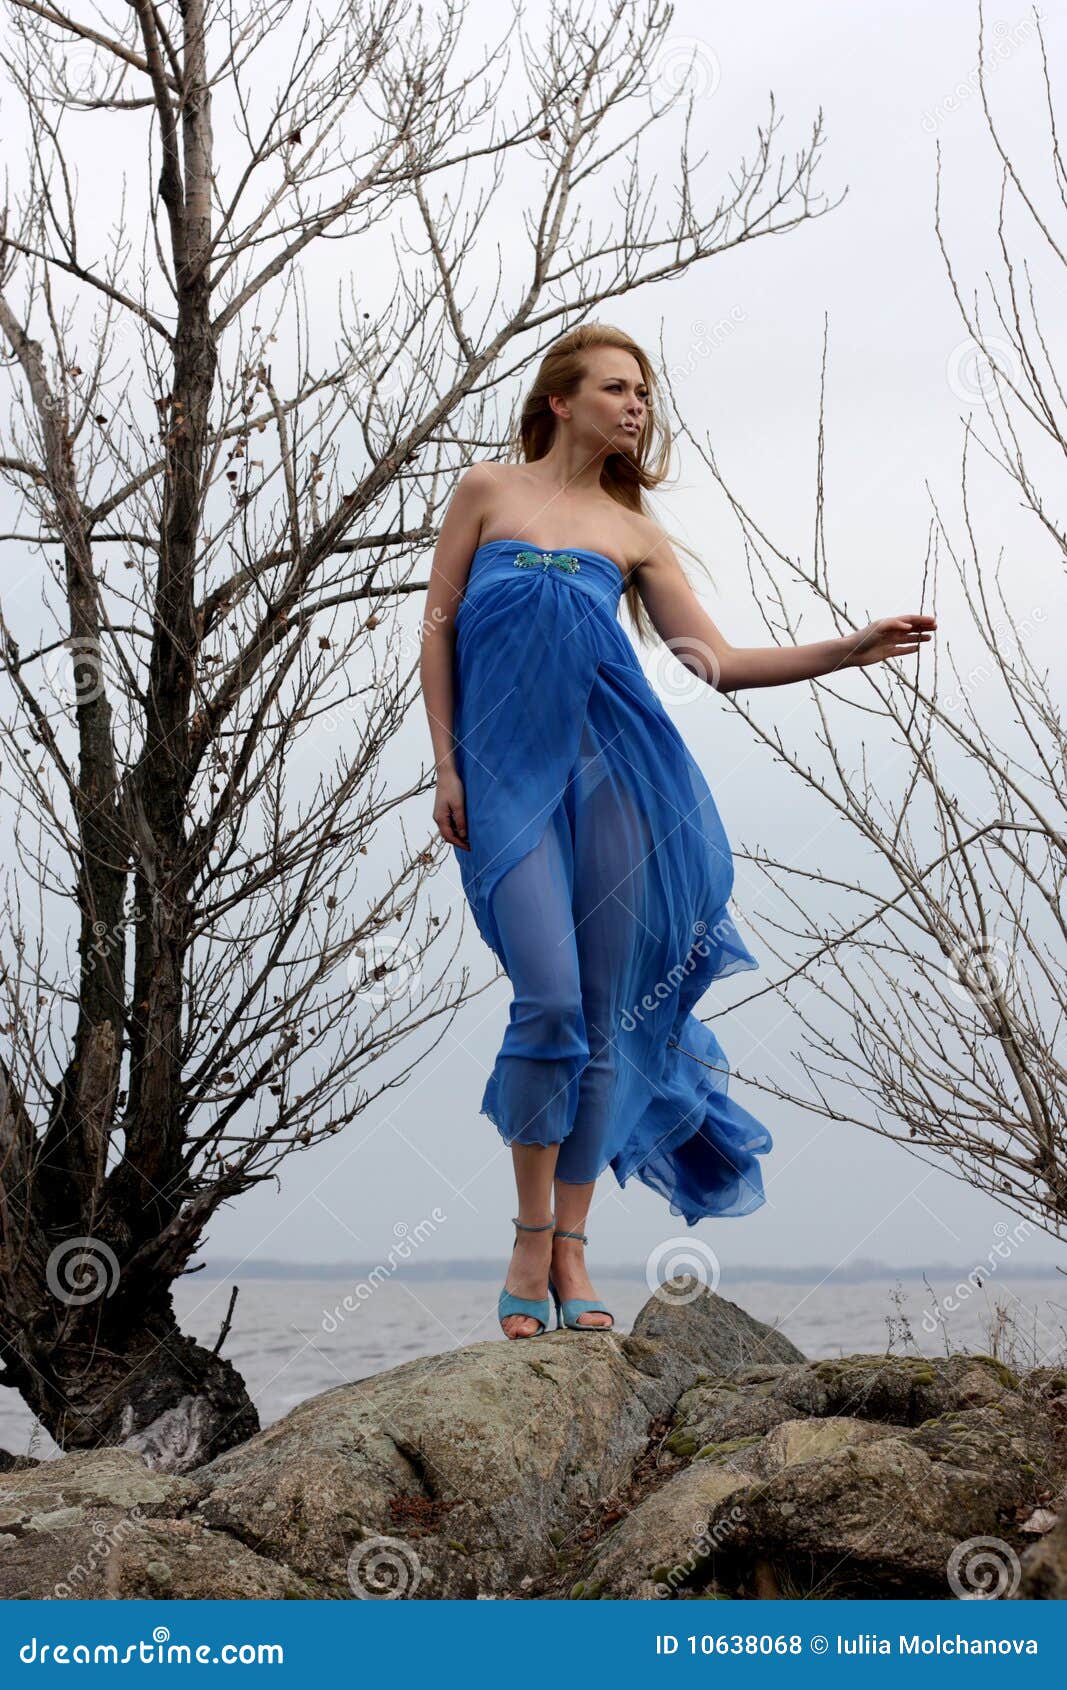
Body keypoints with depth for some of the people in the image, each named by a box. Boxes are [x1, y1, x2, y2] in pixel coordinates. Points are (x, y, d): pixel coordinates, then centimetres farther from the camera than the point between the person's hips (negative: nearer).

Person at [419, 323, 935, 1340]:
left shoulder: (633, 532, 16)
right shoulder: (488, 491, 11)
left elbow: (718, 663, 13)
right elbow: (438, 626, 8)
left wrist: (850, 649, 4)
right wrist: (446, 767, 0)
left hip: (610, 763, 3)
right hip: (507, 772, -3)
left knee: (607, 1011, -1)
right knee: (549, 997, -15)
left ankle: (571, 1246, 7)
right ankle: (531, 1237, 0)